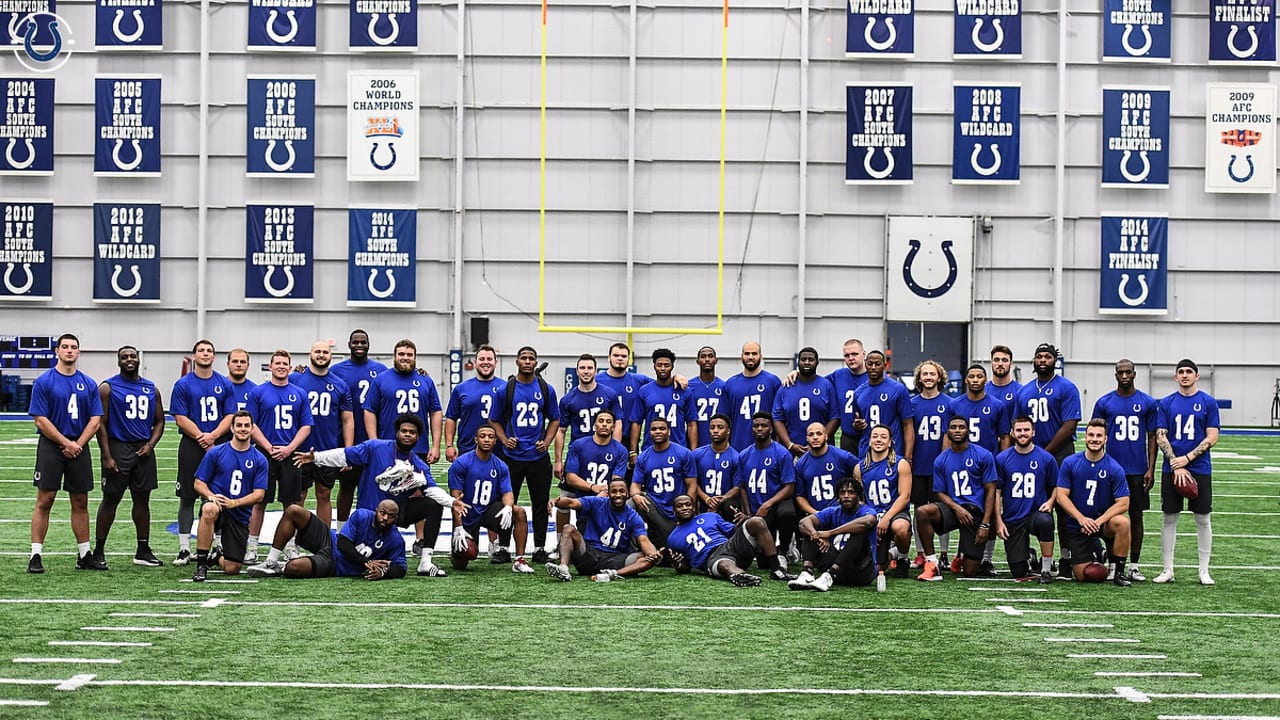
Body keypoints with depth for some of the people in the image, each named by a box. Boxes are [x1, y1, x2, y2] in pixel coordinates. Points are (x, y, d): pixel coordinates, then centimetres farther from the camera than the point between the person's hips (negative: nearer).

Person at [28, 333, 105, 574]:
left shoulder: (88, 384, 8)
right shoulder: (44, 382, -3)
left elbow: (95, 419, 5)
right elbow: (40, 419, -7)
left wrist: (78, 444, -8)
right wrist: (66, 443, -11)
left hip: (79, 448, 4)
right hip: (51, 447, -3)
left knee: (80, 502, 7)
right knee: (44, 501, -4)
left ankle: (84, 554, 14)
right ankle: (36, 555, -2)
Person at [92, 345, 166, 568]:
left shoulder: (151, 389, 12)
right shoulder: (108, 388, -2)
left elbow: (159, 421, 15)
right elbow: (101, 424, -6)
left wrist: (150, 444, -2)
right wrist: (107, 456, -13)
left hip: (143, 449, 5)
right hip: (118, 447, -4)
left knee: (142, 499, 7)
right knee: (111, 499, -1)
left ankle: (143, 551, 13)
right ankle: (98, 551, 7)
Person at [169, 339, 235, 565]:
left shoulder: (225, 384, 7)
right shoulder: (183, 385, 1)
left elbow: (230, 416, 3)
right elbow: (180, 419, -4)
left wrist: (212, 436, -13)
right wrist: (203, 440, -12)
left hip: (219, 444, 2)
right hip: (191, 446, -2)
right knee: (187, 498, 0)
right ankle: (184, 549, 5)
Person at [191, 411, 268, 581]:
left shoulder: (259, 460, 2)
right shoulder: (215, 453, 1)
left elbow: (259, 495, -2)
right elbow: (198, 483, 2)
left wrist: (234, 503, -17)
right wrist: (211, 496, -19)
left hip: (240, 516, 2)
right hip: (216, 505, -2)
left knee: (231, 569, -4)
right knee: (209, 509, -41)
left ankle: (218, 556, 36)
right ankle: (201, 565, -28)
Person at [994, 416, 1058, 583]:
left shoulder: (1046, 458, 0)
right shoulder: (1002, 459, 1)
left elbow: (1055, 487, 12)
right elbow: (996, 492, 4)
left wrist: (1050, 502, -9)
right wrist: (999, 521, -2)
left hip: (1036, 512, -1)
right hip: (1012, 519, 1)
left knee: (1045, 521, -40)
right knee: (1018, 572, -5)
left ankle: (1046, 569, -20)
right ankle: (1027, 556, 34)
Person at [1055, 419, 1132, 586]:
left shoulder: (1115, 468, -8)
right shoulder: (1070, 463, -5)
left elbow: (1123, 503, -11)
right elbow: (1061, 495, -7)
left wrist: (1099, 521, -22)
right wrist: (1082, 519, -19)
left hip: (1104, 521, 0)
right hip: (1077, 526, 0)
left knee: (1122, 522, -35)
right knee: (1082, 576, -8)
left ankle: (1119, 572, -17)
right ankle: (1095, 551, 30)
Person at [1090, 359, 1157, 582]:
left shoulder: (1147, 403, 3)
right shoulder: (1104, 403, 3)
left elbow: (1152, 437, 4)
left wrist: (1151, 469, -2)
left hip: (1138, 470, 0)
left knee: (1136, 516, 4)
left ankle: (1133, 566, 11)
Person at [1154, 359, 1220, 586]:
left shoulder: (1208, 402, 1)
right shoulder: (1167, 403, 5)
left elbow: (1212, 438, -3)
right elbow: (1160, 437, 2)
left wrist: (1187, 459, -12)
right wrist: (1176, 465, -9)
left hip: (1200, 470, -1)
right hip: (1171, 470, 1)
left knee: (1203, 520, 3)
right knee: (1169, 519, 3)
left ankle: (1204, 571, 10)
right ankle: (1167, 570, 10)